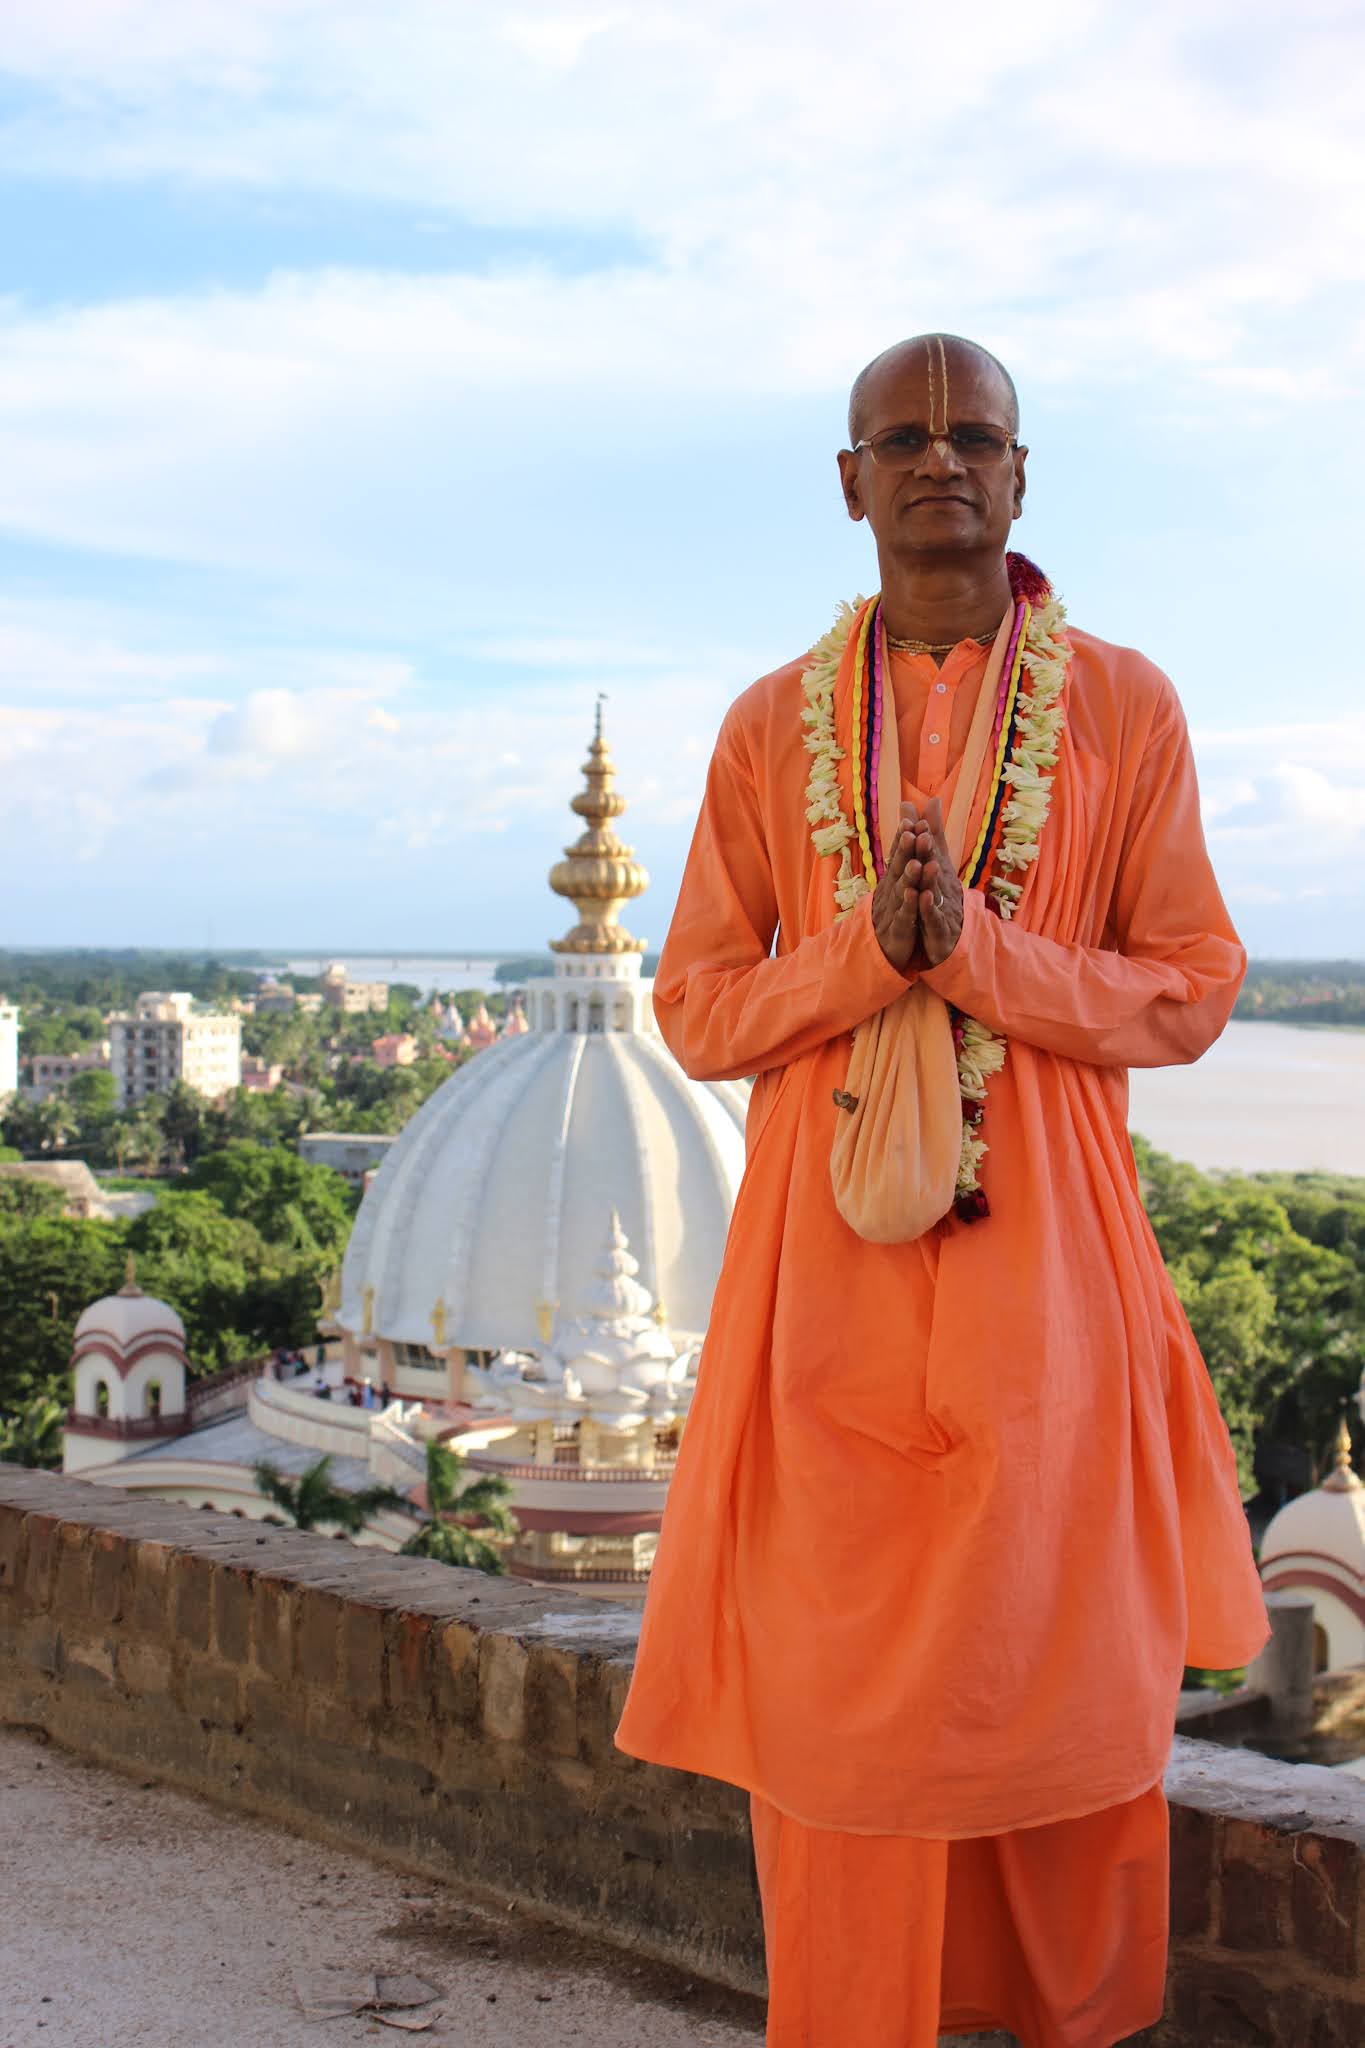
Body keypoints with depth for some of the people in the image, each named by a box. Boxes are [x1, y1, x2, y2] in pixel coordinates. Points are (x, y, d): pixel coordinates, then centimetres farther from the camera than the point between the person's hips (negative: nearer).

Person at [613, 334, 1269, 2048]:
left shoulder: (1123, 707, 4)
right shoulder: (771, 727, 8)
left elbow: (1191, 994, 1)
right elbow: (695, 1008, 7)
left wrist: (974, 947, -14)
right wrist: (867, 949, -12)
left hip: (1039, 1255, -1)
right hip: (830, 1255, 1)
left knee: (1062, 1667, 5)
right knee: (835, 1672, 4)